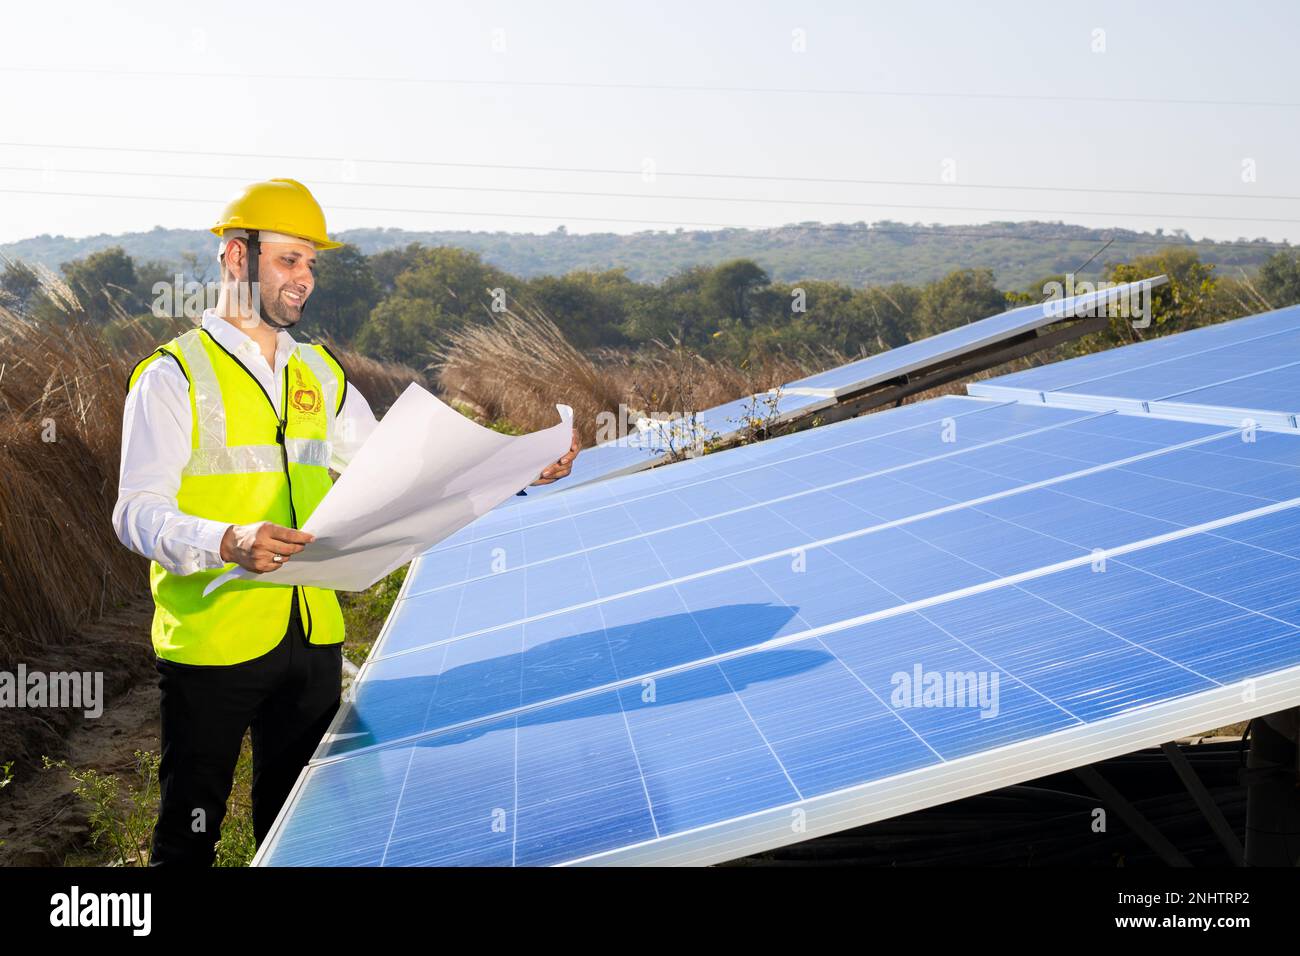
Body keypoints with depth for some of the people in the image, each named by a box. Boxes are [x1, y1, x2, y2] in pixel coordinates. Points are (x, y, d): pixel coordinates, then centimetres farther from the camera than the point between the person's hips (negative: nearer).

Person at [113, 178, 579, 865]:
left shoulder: (320, 375, 12)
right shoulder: (175, 376, -6)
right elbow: (138, 514, -14)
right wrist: (231, 543, -33)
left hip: (313, 638, 6)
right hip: (212, 645, -5)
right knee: (190, 833, 7)